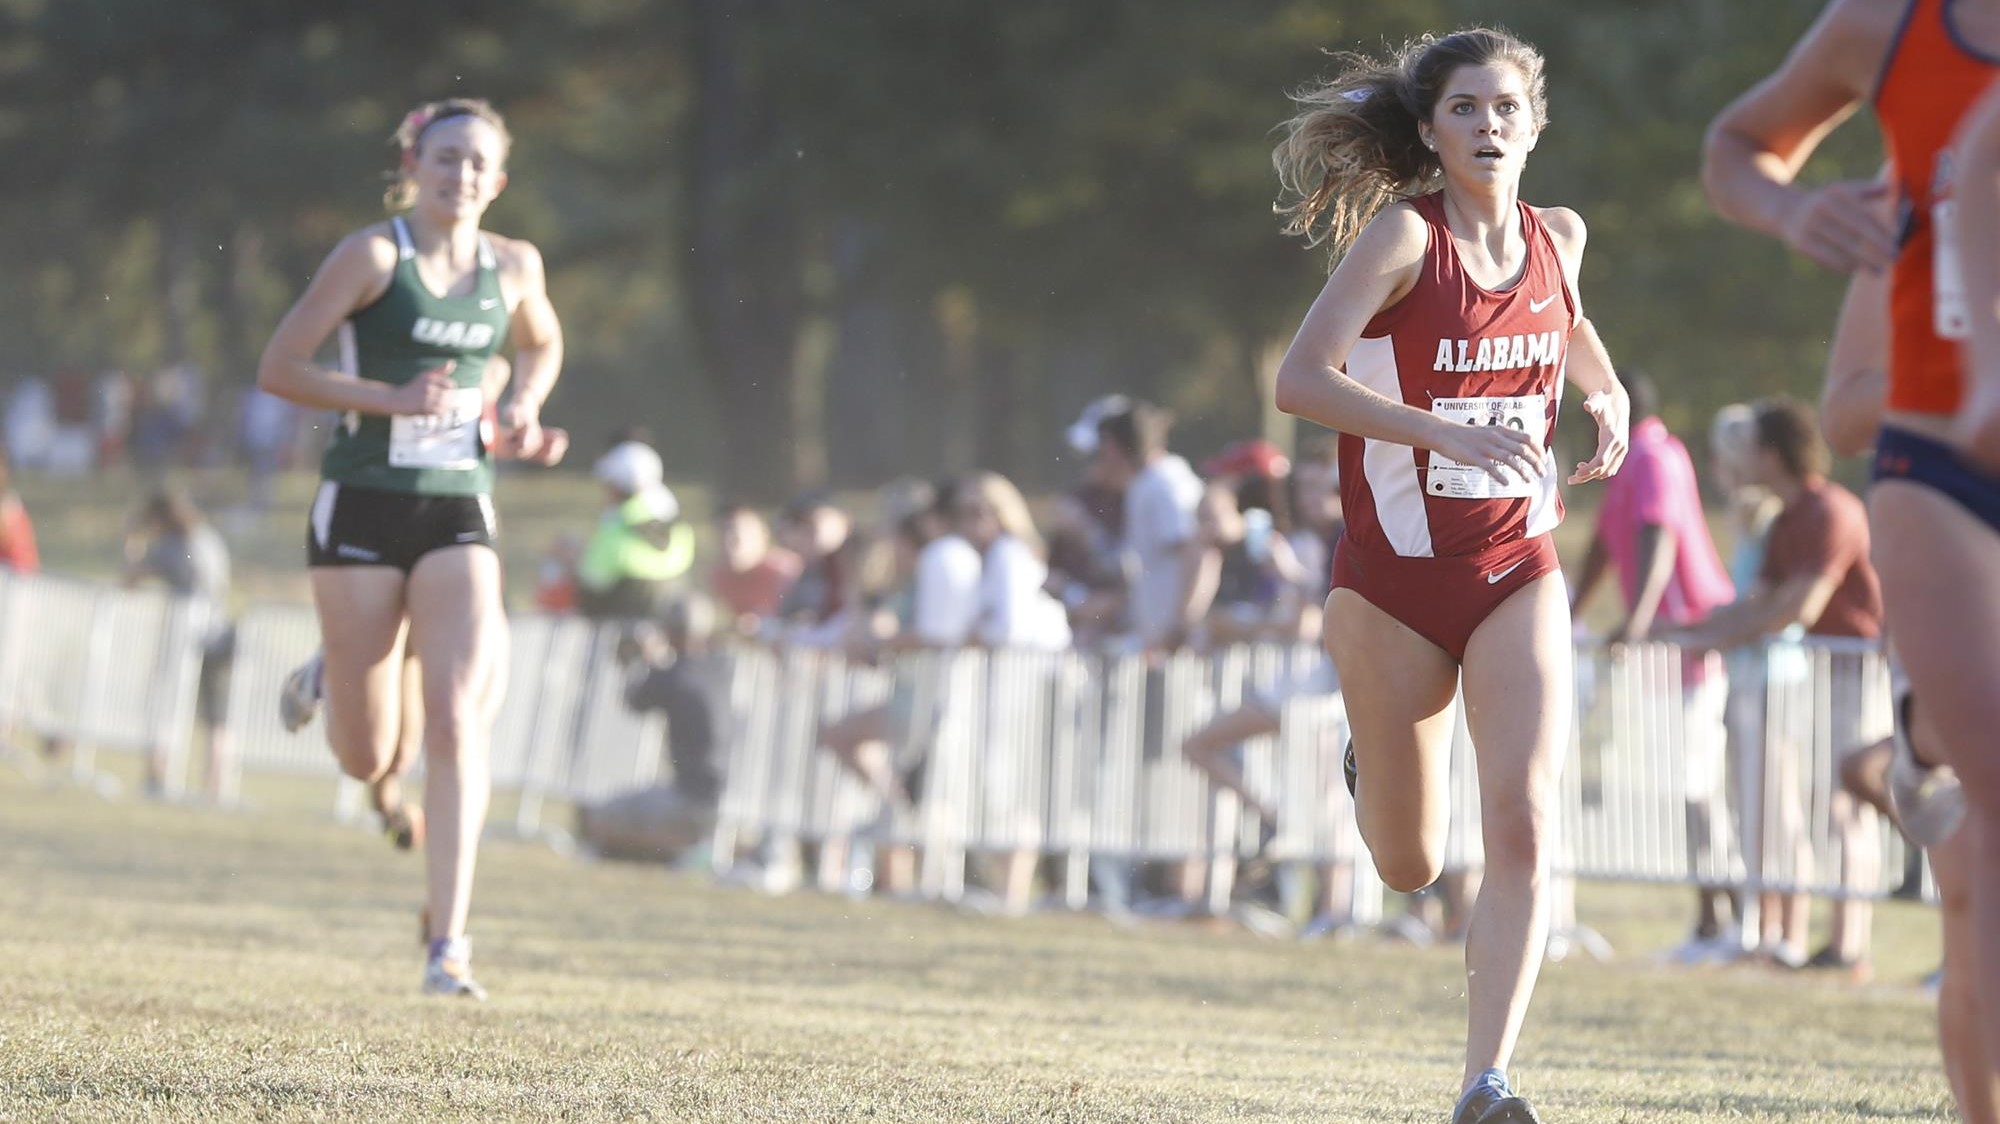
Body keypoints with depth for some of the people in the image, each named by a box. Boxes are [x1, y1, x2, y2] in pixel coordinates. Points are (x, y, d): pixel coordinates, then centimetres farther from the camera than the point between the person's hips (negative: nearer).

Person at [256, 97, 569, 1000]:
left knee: (459, 722, -16)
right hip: (363, 509, -3)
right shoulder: (373, 255, -8)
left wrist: (522, 411, 6)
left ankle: (448, 944, -14)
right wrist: (391, 398, -19)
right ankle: (328, 682, 43)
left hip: (459, 517, 3)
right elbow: (279, 368, -8)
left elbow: (542, 343, 27)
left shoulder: (514, 266, 5)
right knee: (367, 760, 4)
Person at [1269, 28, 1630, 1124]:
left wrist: (1609, 396, 12)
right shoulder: (1403, 235, -12)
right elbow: (1299, 380, -23)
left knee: (1523, 825, -17)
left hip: (1517, 573, 3)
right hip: (1393, 579, -3)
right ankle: (1369, 761, 47)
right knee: (1410, 866, 10)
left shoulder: (1557, 238, 4)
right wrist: (1445, 432, -31)